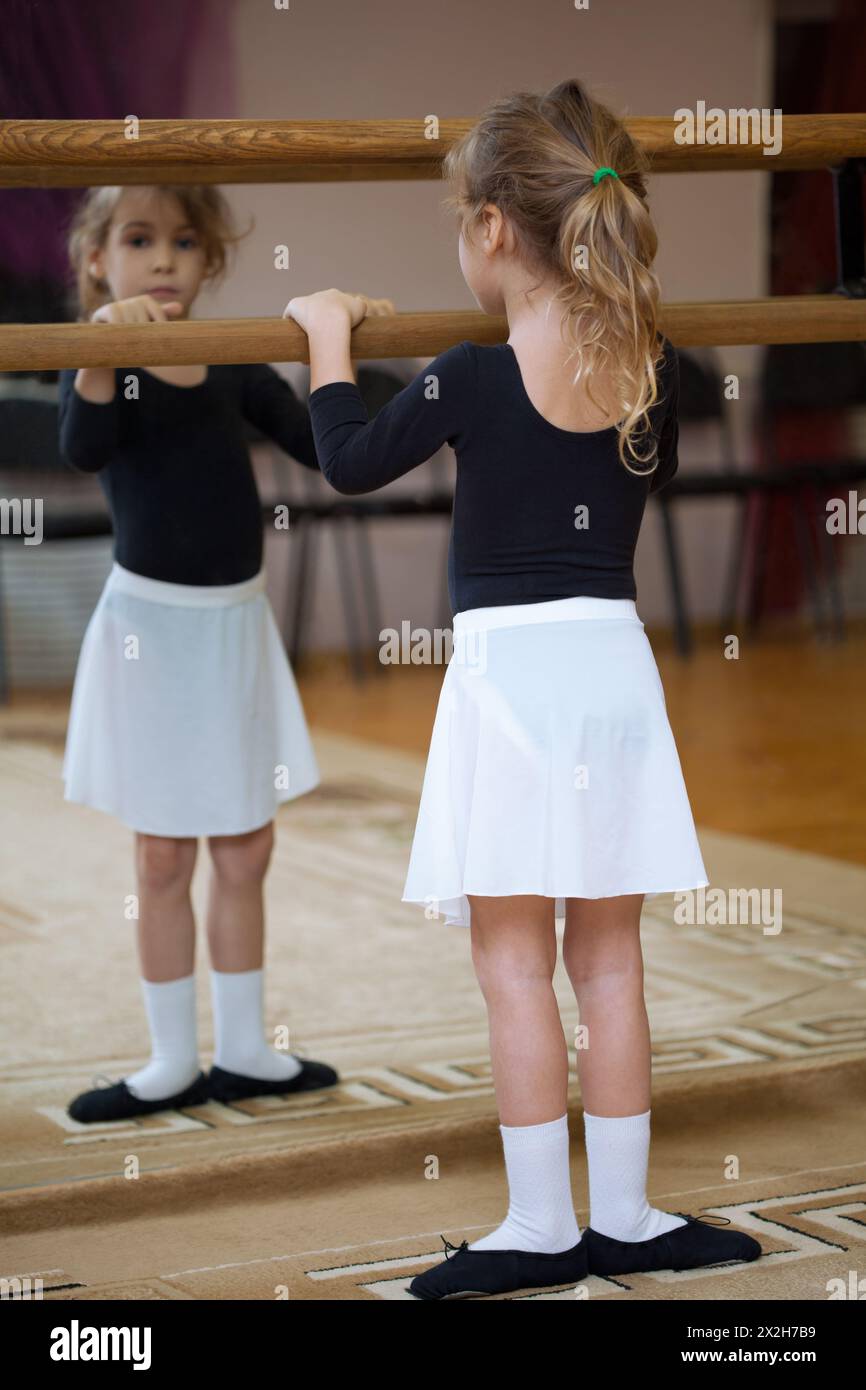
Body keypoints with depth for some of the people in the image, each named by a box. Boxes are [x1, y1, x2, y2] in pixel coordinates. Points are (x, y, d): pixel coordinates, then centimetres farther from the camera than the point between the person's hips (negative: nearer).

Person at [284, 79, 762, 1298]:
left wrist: (329, 339, 18)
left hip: (508, 667, -5)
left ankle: (542, 1226, 6)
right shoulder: (652, 369, 1)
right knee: (608, 957, 12)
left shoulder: (473, 379, -11)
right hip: (613, 661, 5)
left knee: (515, 965, 3)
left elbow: (352, 462, 4)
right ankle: (621, 1218, 17)